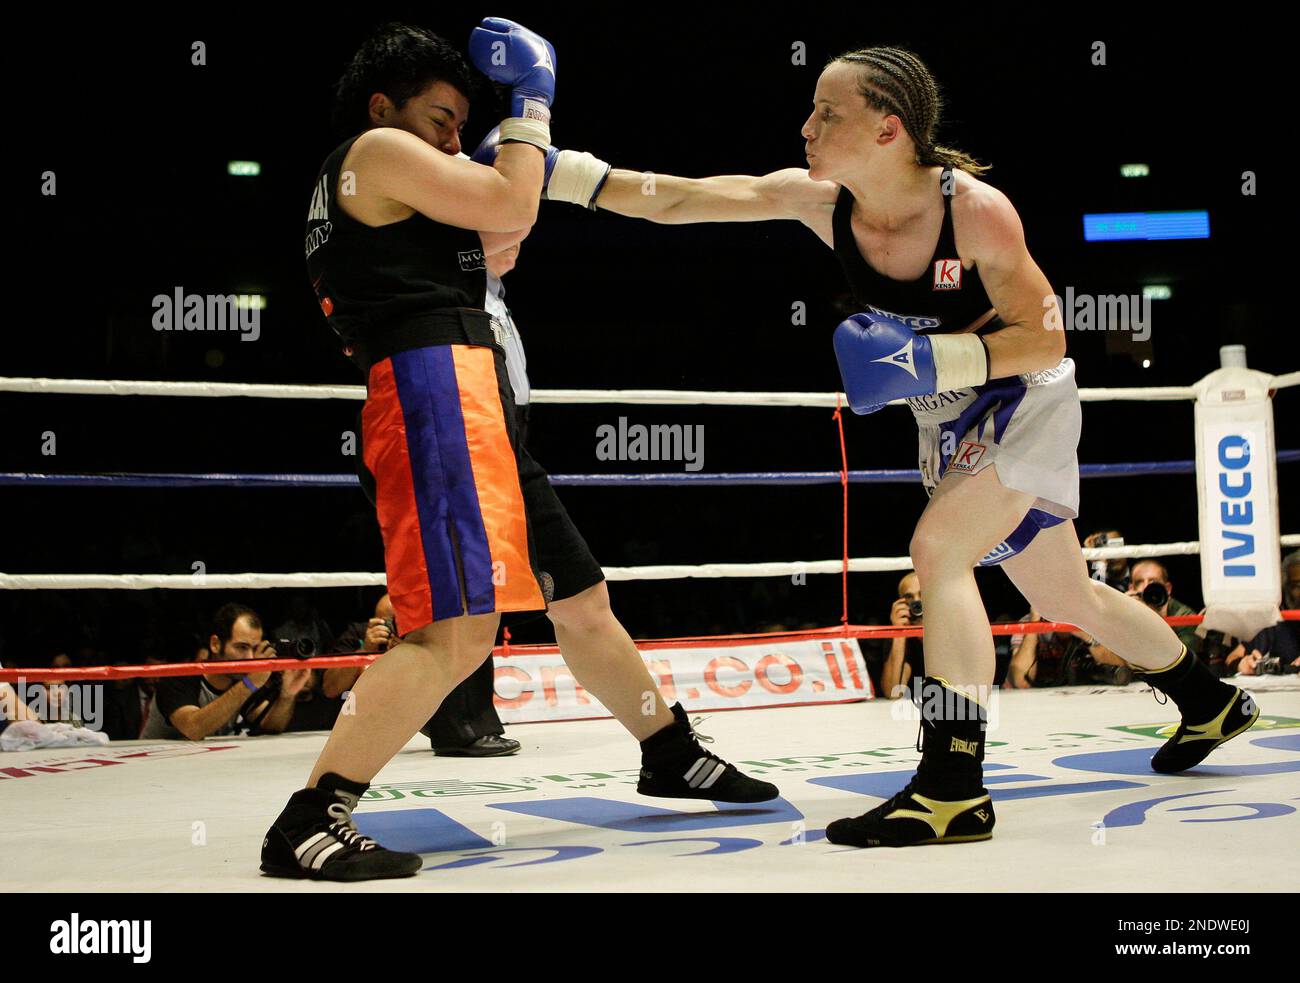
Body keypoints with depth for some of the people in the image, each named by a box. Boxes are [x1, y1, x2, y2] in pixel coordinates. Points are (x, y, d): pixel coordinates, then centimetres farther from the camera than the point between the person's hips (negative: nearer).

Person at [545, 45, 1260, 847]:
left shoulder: (977, 210, -28)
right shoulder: (819, 201, -15)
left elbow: (1044, 339, -22)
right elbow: (677, 200, -21)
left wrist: (929, 361, -35)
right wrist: (561, 171, -31)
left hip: (1026, 399, -6)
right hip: (952, 422, 6)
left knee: (938, 550, -27)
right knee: (1065, 597, 17)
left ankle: (954, 789, -23)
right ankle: (1210, 703, 41)